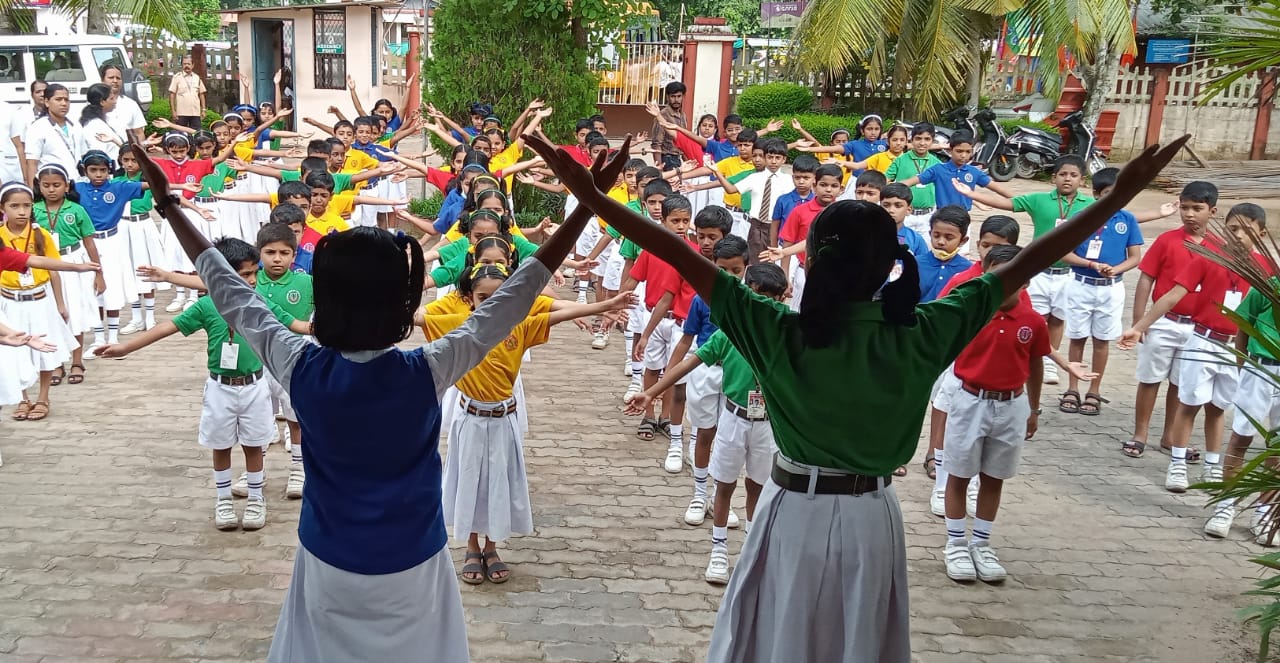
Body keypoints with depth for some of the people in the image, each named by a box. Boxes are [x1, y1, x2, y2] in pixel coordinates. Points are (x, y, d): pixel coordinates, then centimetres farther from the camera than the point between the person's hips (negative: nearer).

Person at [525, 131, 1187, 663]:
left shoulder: (781, 336, -21)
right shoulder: (919, 339, -16)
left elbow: (684, 259, -22)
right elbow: (1024, 265, -11)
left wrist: (591, 195, -19)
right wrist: (1119, 197, -4)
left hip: (795, 516, -2)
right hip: (870, 521, 2)